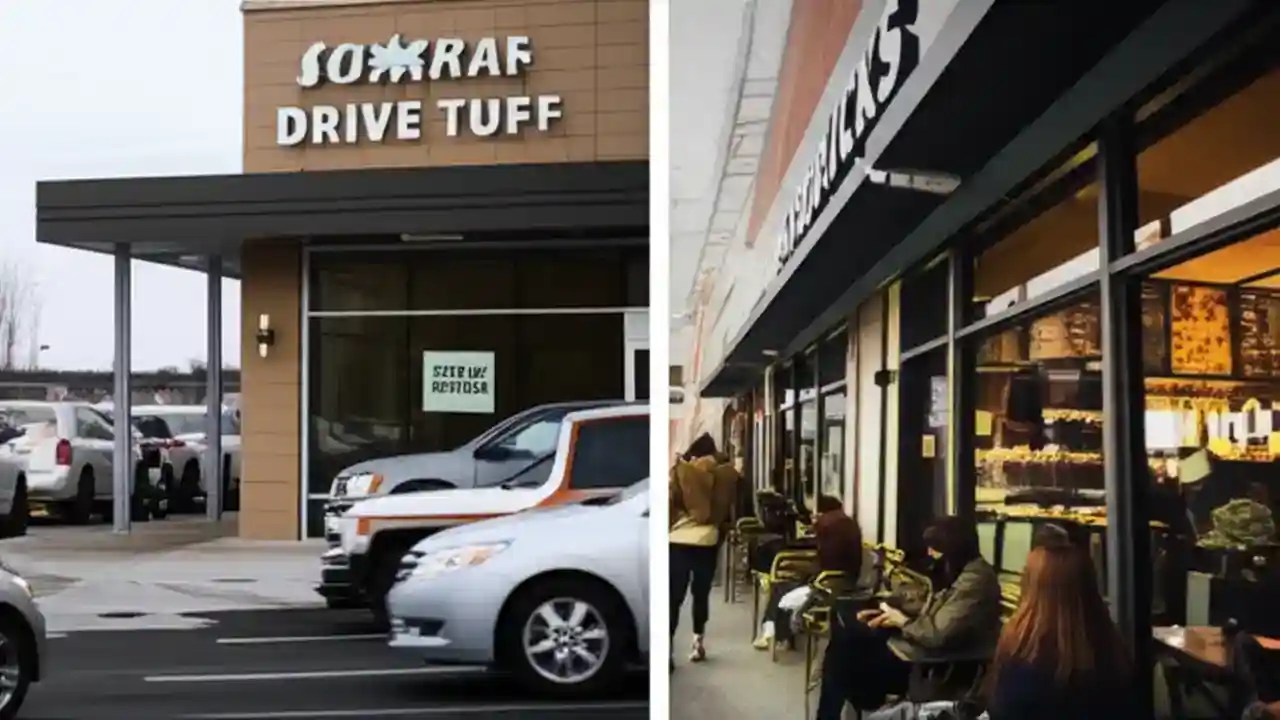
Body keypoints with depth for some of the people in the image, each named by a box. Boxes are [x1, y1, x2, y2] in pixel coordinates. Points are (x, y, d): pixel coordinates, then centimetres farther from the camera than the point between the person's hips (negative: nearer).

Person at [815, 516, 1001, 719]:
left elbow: (939, 635, -28)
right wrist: (883, 617, 2)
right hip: (920, 649, 10)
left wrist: (903, 622, -11)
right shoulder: (957, 573, 11)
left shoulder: (974, 580, -22)